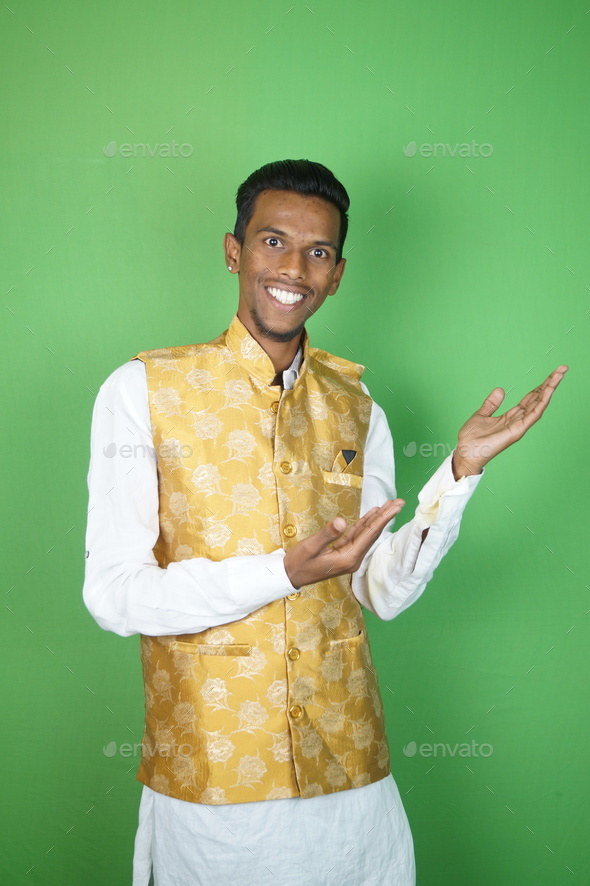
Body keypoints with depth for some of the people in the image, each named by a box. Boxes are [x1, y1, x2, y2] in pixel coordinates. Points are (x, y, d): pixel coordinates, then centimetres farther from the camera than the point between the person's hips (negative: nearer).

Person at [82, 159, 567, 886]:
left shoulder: (356, 409, 5)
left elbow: (385, 593, 3)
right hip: (207, 776, -3)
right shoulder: (144, 390, -7)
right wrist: (284, 573, -24)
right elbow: (112, 595, -12)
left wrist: (461, 470, -9)